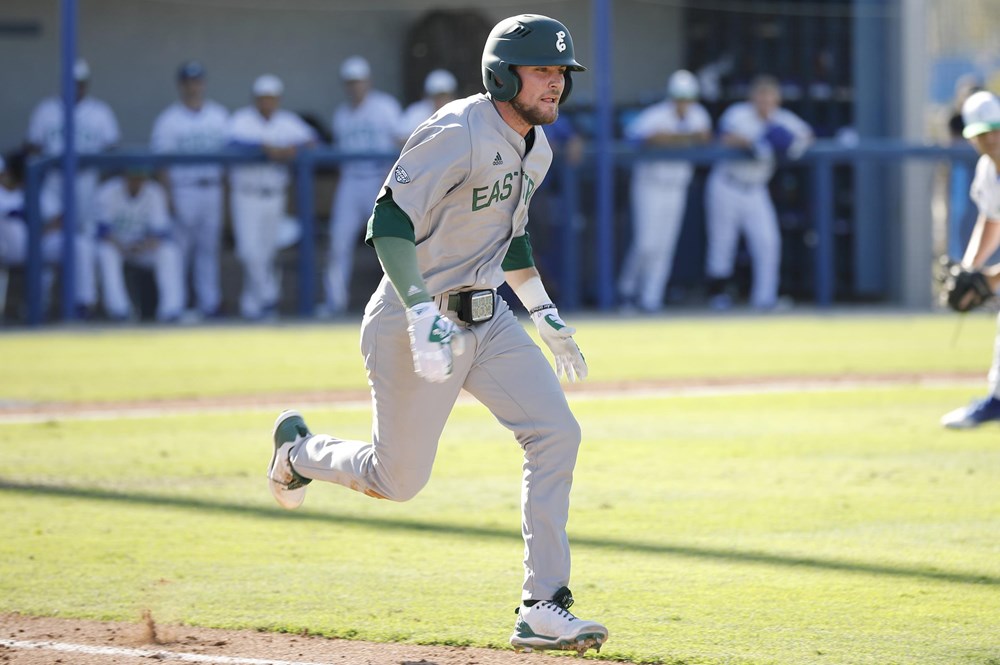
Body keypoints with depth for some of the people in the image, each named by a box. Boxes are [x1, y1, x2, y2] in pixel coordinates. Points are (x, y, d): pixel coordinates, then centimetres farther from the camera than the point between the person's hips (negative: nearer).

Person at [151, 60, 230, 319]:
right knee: (180, 248, -3)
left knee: (209, 248, 6)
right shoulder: (168, 119, -1)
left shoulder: (219, 115, 12)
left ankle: (209, 303, 10)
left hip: (213, 188, 4)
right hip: (183, 189, -4)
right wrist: (169, 195, -12)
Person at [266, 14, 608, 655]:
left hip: (487, 319, 8)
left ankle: (543, 609, -8)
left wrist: (546, 313, 19)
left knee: (556, 433, -10)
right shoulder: (458, 134, -21)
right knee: (398, 479, 2)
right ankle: (299, 450, 36)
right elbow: (390, 223, -26)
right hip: (417, 321, -8)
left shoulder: (536, 147, 8)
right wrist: (423, 313, -34)